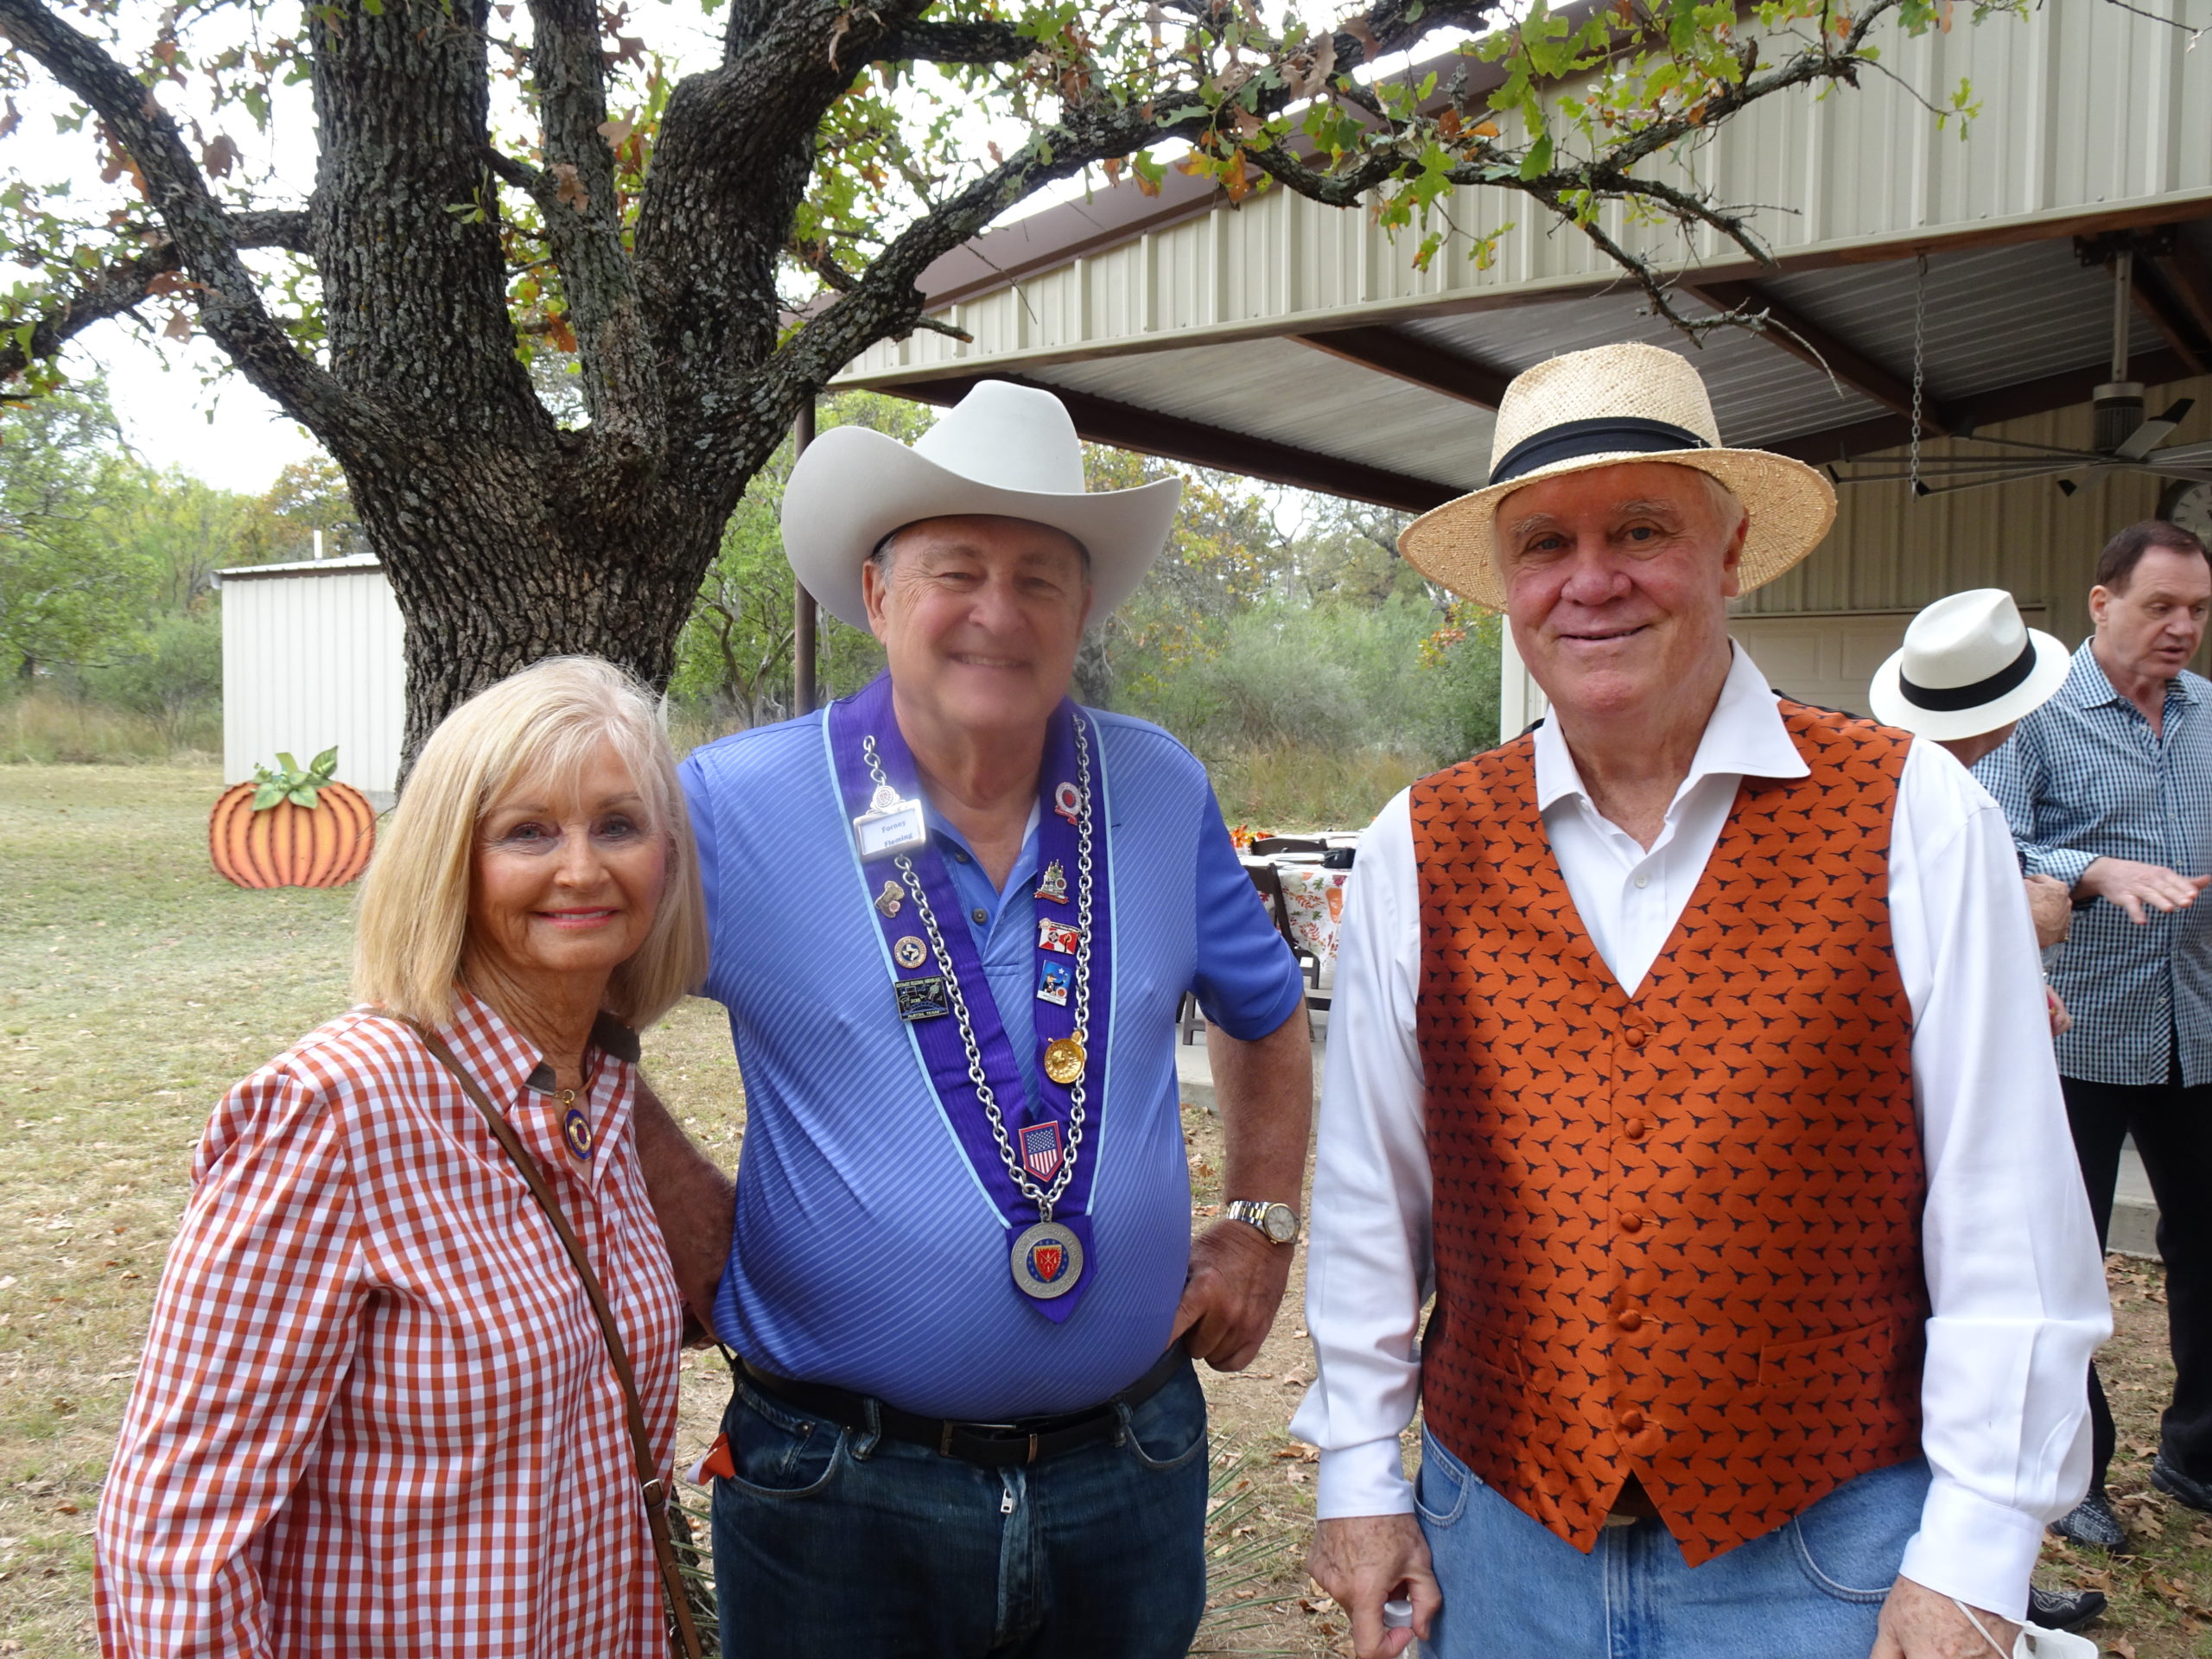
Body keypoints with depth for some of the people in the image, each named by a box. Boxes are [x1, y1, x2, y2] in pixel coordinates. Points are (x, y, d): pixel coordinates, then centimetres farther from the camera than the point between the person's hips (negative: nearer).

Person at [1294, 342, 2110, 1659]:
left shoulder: (1915, 820, -10)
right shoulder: (1418, 850, -3)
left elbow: (2007, 1218, -8)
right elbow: (1368, 1190, 4)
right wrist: (1358, 1474, 7)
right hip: (1499, 1542, 3)